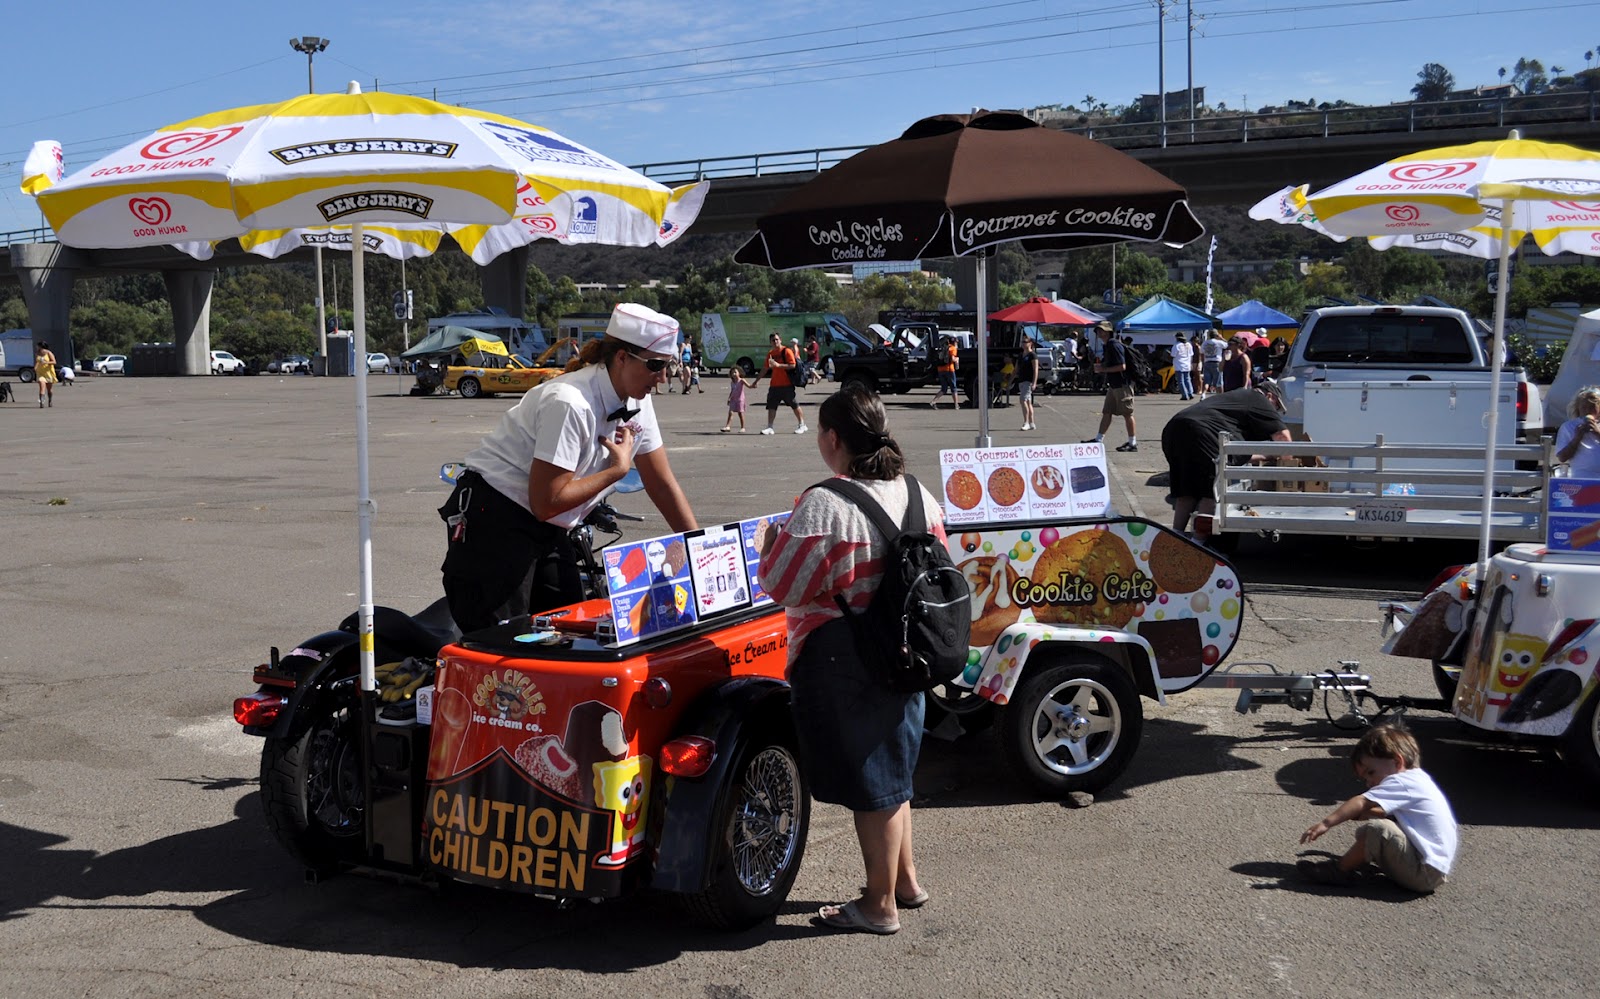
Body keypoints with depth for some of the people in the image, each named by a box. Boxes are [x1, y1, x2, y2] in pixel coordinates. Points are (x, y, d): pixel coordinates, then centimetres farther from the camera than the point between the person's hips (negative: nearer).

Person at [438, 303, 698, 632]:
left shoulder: (637, 402, 0)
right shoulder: (570, 404, -26)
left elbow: (662, 485, 6)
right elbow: (546, 502, -26)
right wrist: (618, 469, -18)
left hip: (548, 530, 9)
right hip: (496, 520, -8)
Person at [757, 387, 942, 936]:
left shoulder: (824, 506, -21)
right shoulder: (917, 494, 2)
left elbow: (781, 583, -16)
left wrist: (770, 547, 3)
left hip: (841, 660, -7)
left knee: (870, 785, 4)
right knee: (890, 767, 23)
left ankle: (880, 905, 18)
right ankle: (905, 880, 35)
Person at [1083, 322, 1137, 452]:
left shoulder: (1115, 345, -16)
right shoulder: (1106, 346, 13)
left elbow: (1122, 366, -22)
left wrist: (1104, 369, -17)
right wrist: (1100, 366, 4)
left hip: (1122, 384, -10)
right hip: (1113, 385, 10)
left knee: (1127, 414, -2)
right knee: (1106, 412, 10)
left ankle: (1133, 443, 4)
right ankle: (1098, 439, 14)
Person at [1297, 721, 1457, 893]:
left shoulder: (1401, 782, -12)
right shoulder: (1416, 780, 17)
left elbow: (1361, 803, -21)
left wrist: (1326, 823, -25)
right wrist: (1365, 814, 10)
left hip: (1425, 872, -11)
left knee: (1375, 830, -23)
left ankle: (1339, 870, -7)